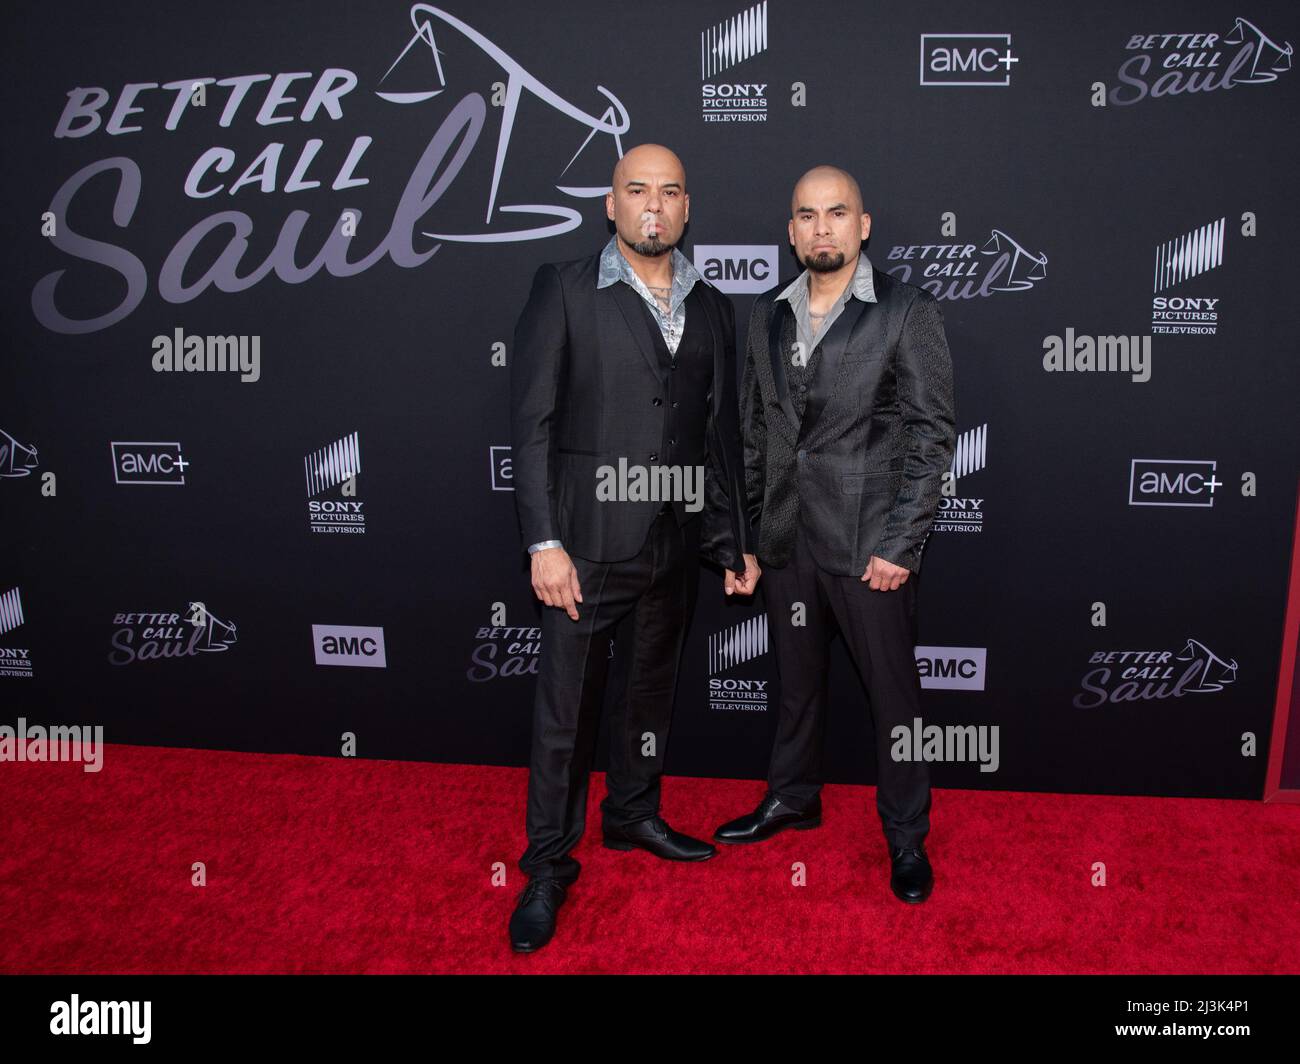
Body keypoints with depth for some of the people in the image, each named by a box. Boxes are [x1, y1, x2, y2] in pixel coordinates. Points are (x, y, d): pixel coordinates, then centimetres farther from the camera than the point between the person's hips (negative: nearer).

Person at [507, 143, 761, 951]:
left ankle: (633, 815, 40)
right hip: (590, 543, -4)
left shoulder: (712, 308, 9)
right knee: (565, 709, 4)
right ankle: (549, 867, 21)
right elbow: (532, 422, -8)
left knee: (654, 691, 19)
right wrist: (544, 541, -14)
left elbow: (723, 434, 11)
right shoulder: (564, 290, -3)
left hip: (676, 544, 5)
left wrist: (736, 542, 9)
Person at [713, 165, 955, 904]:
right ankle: (793, 798, 39)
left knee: (895, 692, 7)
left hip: (870, 545, -4)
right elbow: (755, 428, 12)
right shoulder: (769, 316, 8)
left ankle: (907, 836, 25)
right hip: (788, 540, 5)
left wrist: (899, 545, -14)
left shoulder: (908, 312, -6)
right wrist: (750, 526, 8)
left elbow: (934, 435, -9)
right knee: (798, 680, 19)